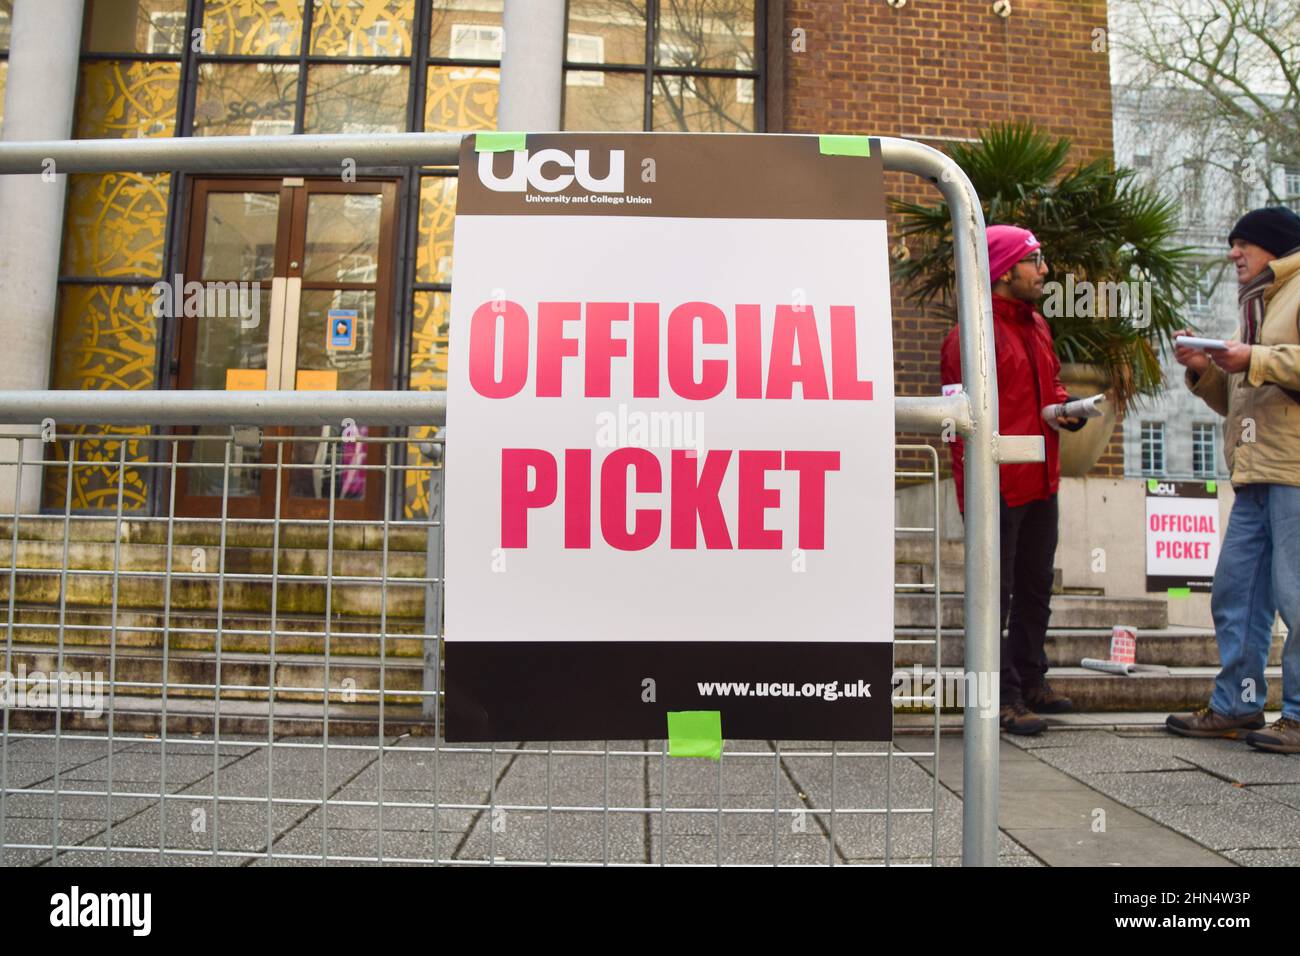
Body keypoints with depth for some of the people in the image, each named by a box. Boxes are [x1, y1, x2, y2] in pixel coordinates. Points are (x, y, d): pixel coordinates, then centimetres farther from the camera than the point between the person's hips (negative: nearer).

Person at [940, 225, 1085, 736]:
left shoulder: (1036, 326, 15)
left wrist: (1067, 411, 5)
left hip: (1040, 484, 9)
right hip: (998, 488, -9)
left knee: (1035, 589, 18)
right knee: (995, 594, 0)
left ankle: (1030, 680, 33)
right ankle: (1001, 696, 10)